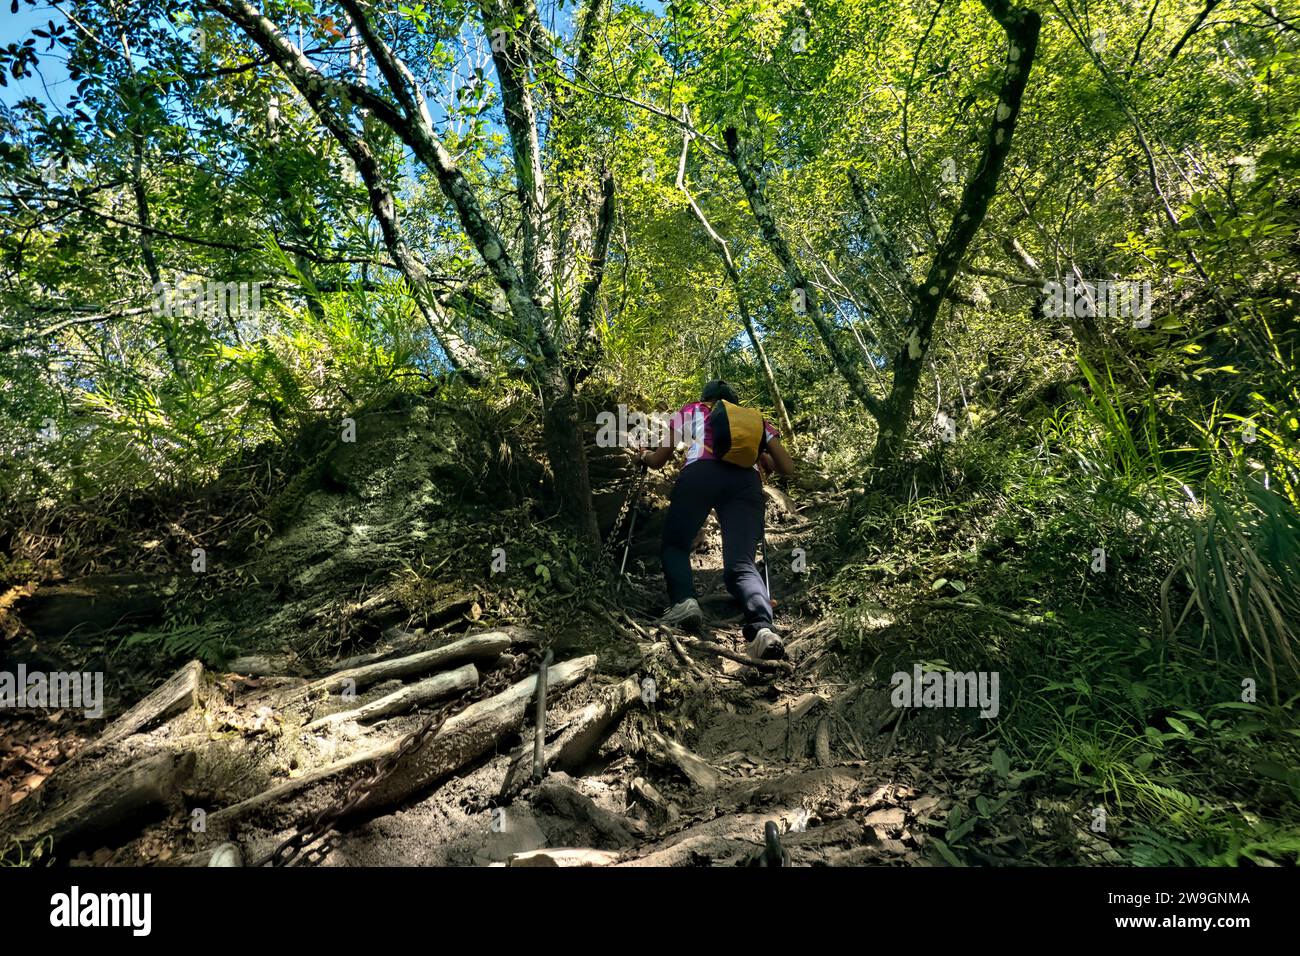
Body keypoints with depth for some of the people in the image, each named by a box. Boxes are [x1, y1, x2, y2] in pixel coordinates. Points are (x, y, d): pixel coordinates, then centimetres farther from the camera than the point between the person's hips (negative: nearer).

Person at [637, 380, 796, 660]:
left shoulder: (691, 410, 32)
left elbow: (657, 461, 34)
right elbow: (788, 468, 28)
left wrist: (645, 455, 57)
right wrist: (764, 459, 49)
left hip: (700, 474, -1)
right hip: (746, 481, 2)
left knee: (674, 545, 15)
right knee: (741, 563, -6)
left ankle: (684, 601, -14)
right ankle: (762, 627, -34)